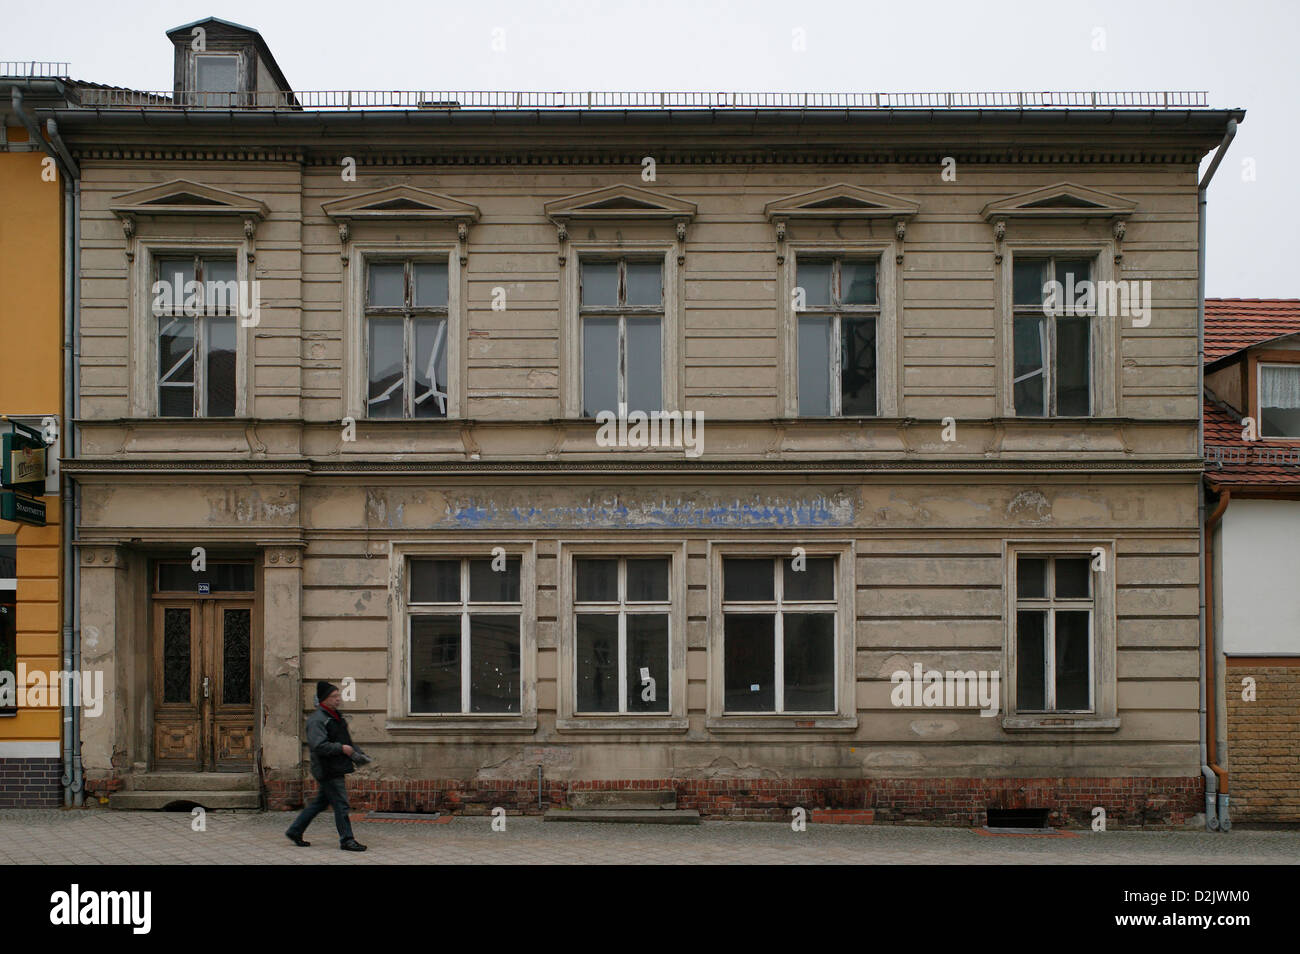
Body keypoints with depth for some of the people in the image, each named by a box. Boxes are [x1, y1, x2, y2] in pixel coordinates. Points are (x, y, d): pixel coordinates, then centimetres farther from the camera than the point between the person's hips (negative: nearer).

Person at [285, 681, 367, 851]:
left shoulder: (334, 716, 16)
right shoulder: (316, 720, -15)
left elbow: (345, 740, 28)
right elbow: (318, 746, -26)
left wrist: (356, 753, 15)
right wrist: (341, 748, -23)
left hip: (336, 769, 10)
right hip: (328, 771, -10)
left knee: (320, 803, 17)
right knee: (341, 805, -7)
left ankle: (294, 832, 25)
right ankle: (346, 840, 0)